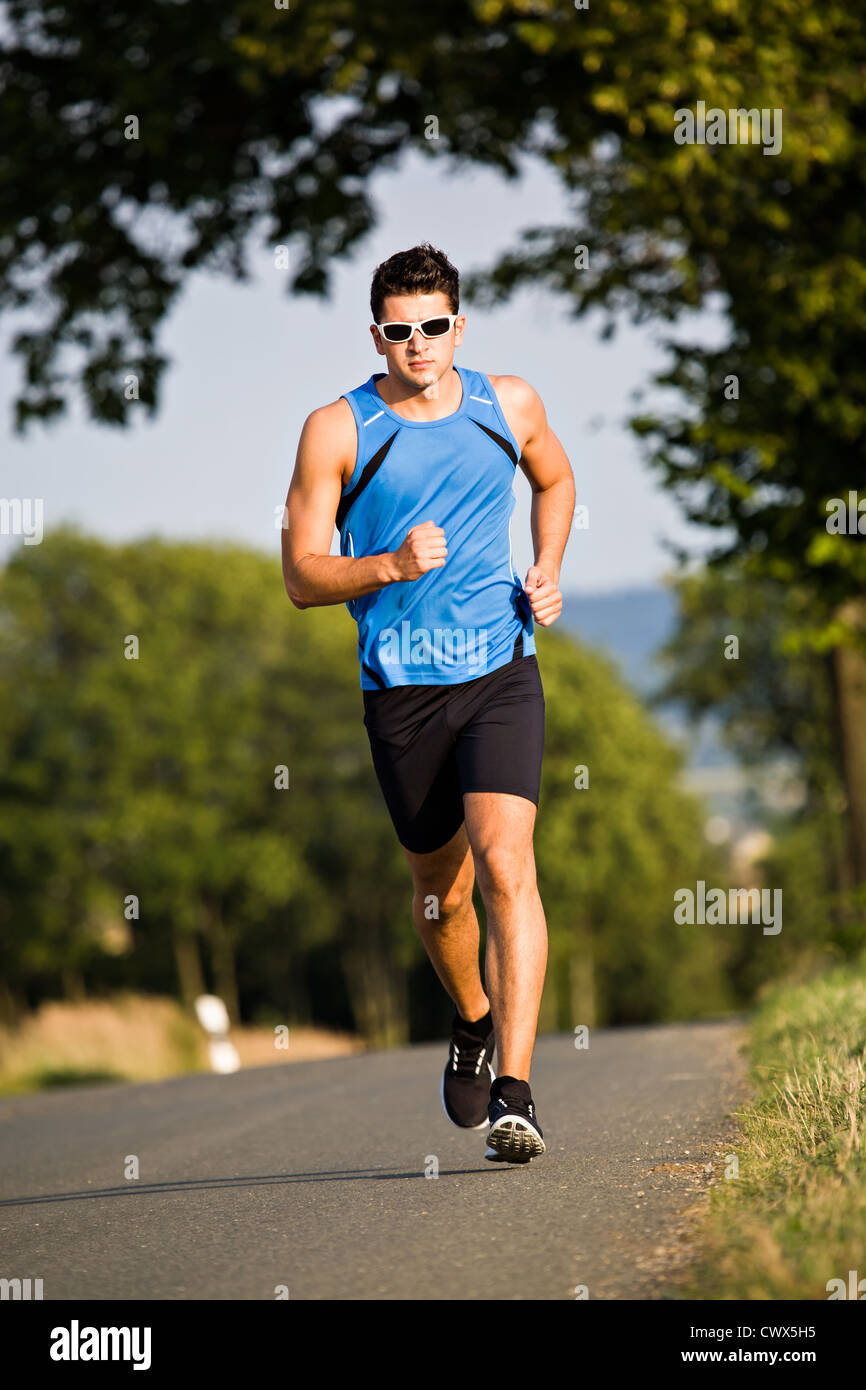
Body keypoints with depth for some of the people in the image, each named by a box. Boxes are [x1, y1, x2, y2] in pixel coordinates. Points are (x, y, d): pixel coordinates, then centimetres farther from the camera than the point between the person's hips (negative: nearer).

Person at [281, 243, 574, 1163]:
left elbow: (554, 480, 26)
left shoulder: (510, 405, 4)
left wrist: (547, 572, 9)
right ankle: (474, 1021, 44)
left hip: (501, 673, 0)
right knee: (441, 889, 12)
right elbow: (301, 577, -3)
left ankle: (514, 1093, -21)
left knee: (506, 868, -18)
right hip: (400, 689, 0)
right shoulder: (337, 431, -5)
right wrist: (391, 567, -21)